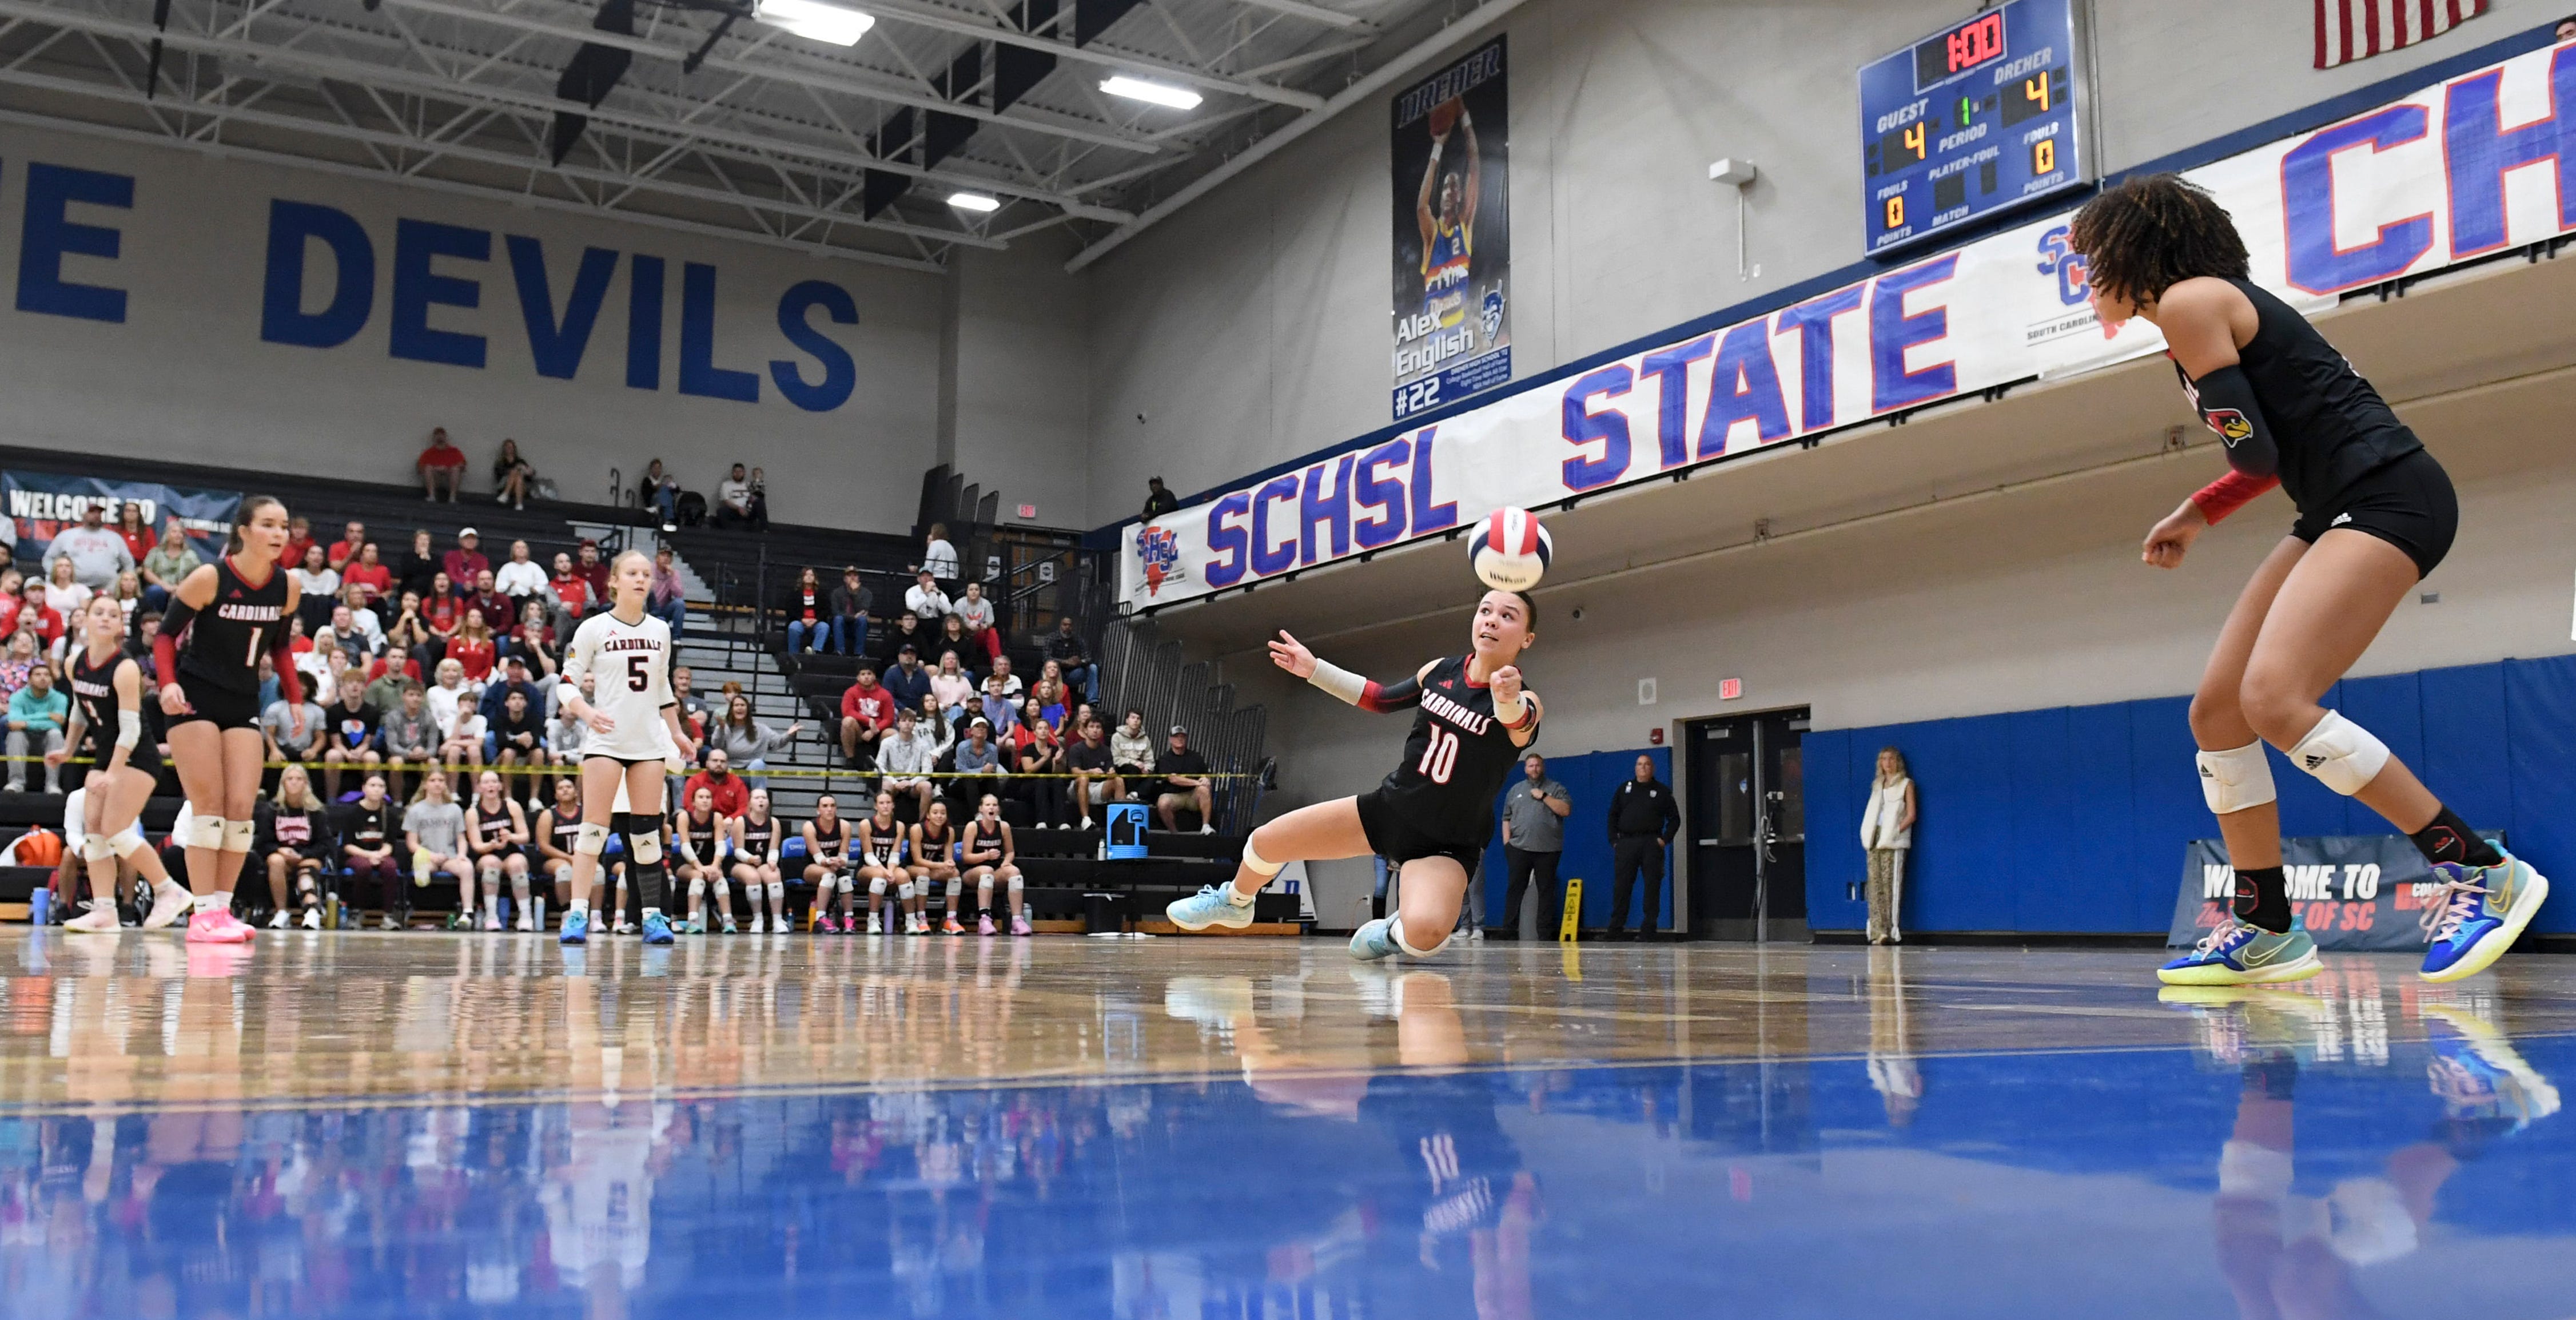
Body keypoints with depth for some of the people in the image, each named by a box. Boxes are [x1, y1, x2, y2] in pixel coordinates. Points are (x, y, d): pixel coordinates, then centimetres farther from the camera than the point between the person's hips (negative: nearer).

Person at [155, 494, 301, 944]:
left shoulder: (287, 587, -1)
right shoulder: (209, 578, -15)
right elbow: (167, 633, -8)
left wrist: (294, 696, 4)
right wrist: (168, 683, -23)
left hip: (244, 704, 5)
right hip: (195, 699, -5)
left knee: (242, 808, -2)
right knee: (210, 806, -9)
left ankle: (222, 909, 6)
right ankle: (203, 914, -5)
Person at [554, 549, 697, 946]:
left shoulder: (660, 630, 11)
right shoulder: (594, 628, -2)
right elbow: (567, 682, -4)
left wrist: (677, 733, 19)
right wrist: (588, 713, -21)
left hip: (649, 742, 4)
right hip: (605, 740, -4)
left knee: (648, 831, 4)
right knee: (593, 827, -7)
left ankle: (653, 915, 8)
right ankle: (578, 913, -5)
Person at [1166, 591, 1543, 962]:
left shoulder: (1526, 704, -18)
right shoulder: (1440, 671, -2)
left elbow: (1521, 722, -43)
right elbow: (1381, 698, 16)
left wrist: (1509, 701, -67)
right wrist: (1315, 669, 9)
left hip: (1445, 847, -5)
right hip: (1389, 807, 5)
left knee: (1424, 933, -35)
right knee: (1267, 841, 4)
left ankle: (1395, 933, 3)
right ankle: (1234, 903, 38)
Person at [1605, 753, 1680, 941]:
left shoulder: (1662, 792, 10)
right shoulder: (1624, 789, 14)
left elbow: (1674, 819, 10)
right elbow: (1613, 816, 14)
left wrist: (1665, 840, -2)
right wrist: (1614, 840, 3)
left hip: (1652, 843, -1)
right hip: (1626, 843, 1)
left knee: (1653, 887, -2)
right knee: (1621, 887, -2)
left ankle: (1648, 931, 3)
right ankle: (1616, 930, 1)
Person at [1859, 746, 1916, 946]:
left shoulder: (1905, 784, 6)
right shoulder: (1877, 785, 21)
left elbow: (1911, 815, -1)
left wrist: (1894, 832, -12)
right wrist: (1868, 835, 6)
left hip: (1893, 840, -5)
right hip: (1875, 839, 5)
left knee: (1891, 884, -11)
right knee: (1875, 883, -4)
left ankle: (1892, 931, -12)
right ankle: (1878, 930, -7)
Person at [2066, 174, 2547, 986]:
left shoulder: (2189, 301, -10)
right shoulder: (2208, 303, 20)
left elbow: (2257, 449, -15)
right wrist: (2196, 515, 21)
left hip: (2386, 496, -10)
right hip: (2337, 511, 10)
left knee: (2273, 699, -25)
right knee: (2216, 713, 4)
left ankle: (2481, 871, -14)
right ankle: (2265, 932, 11)